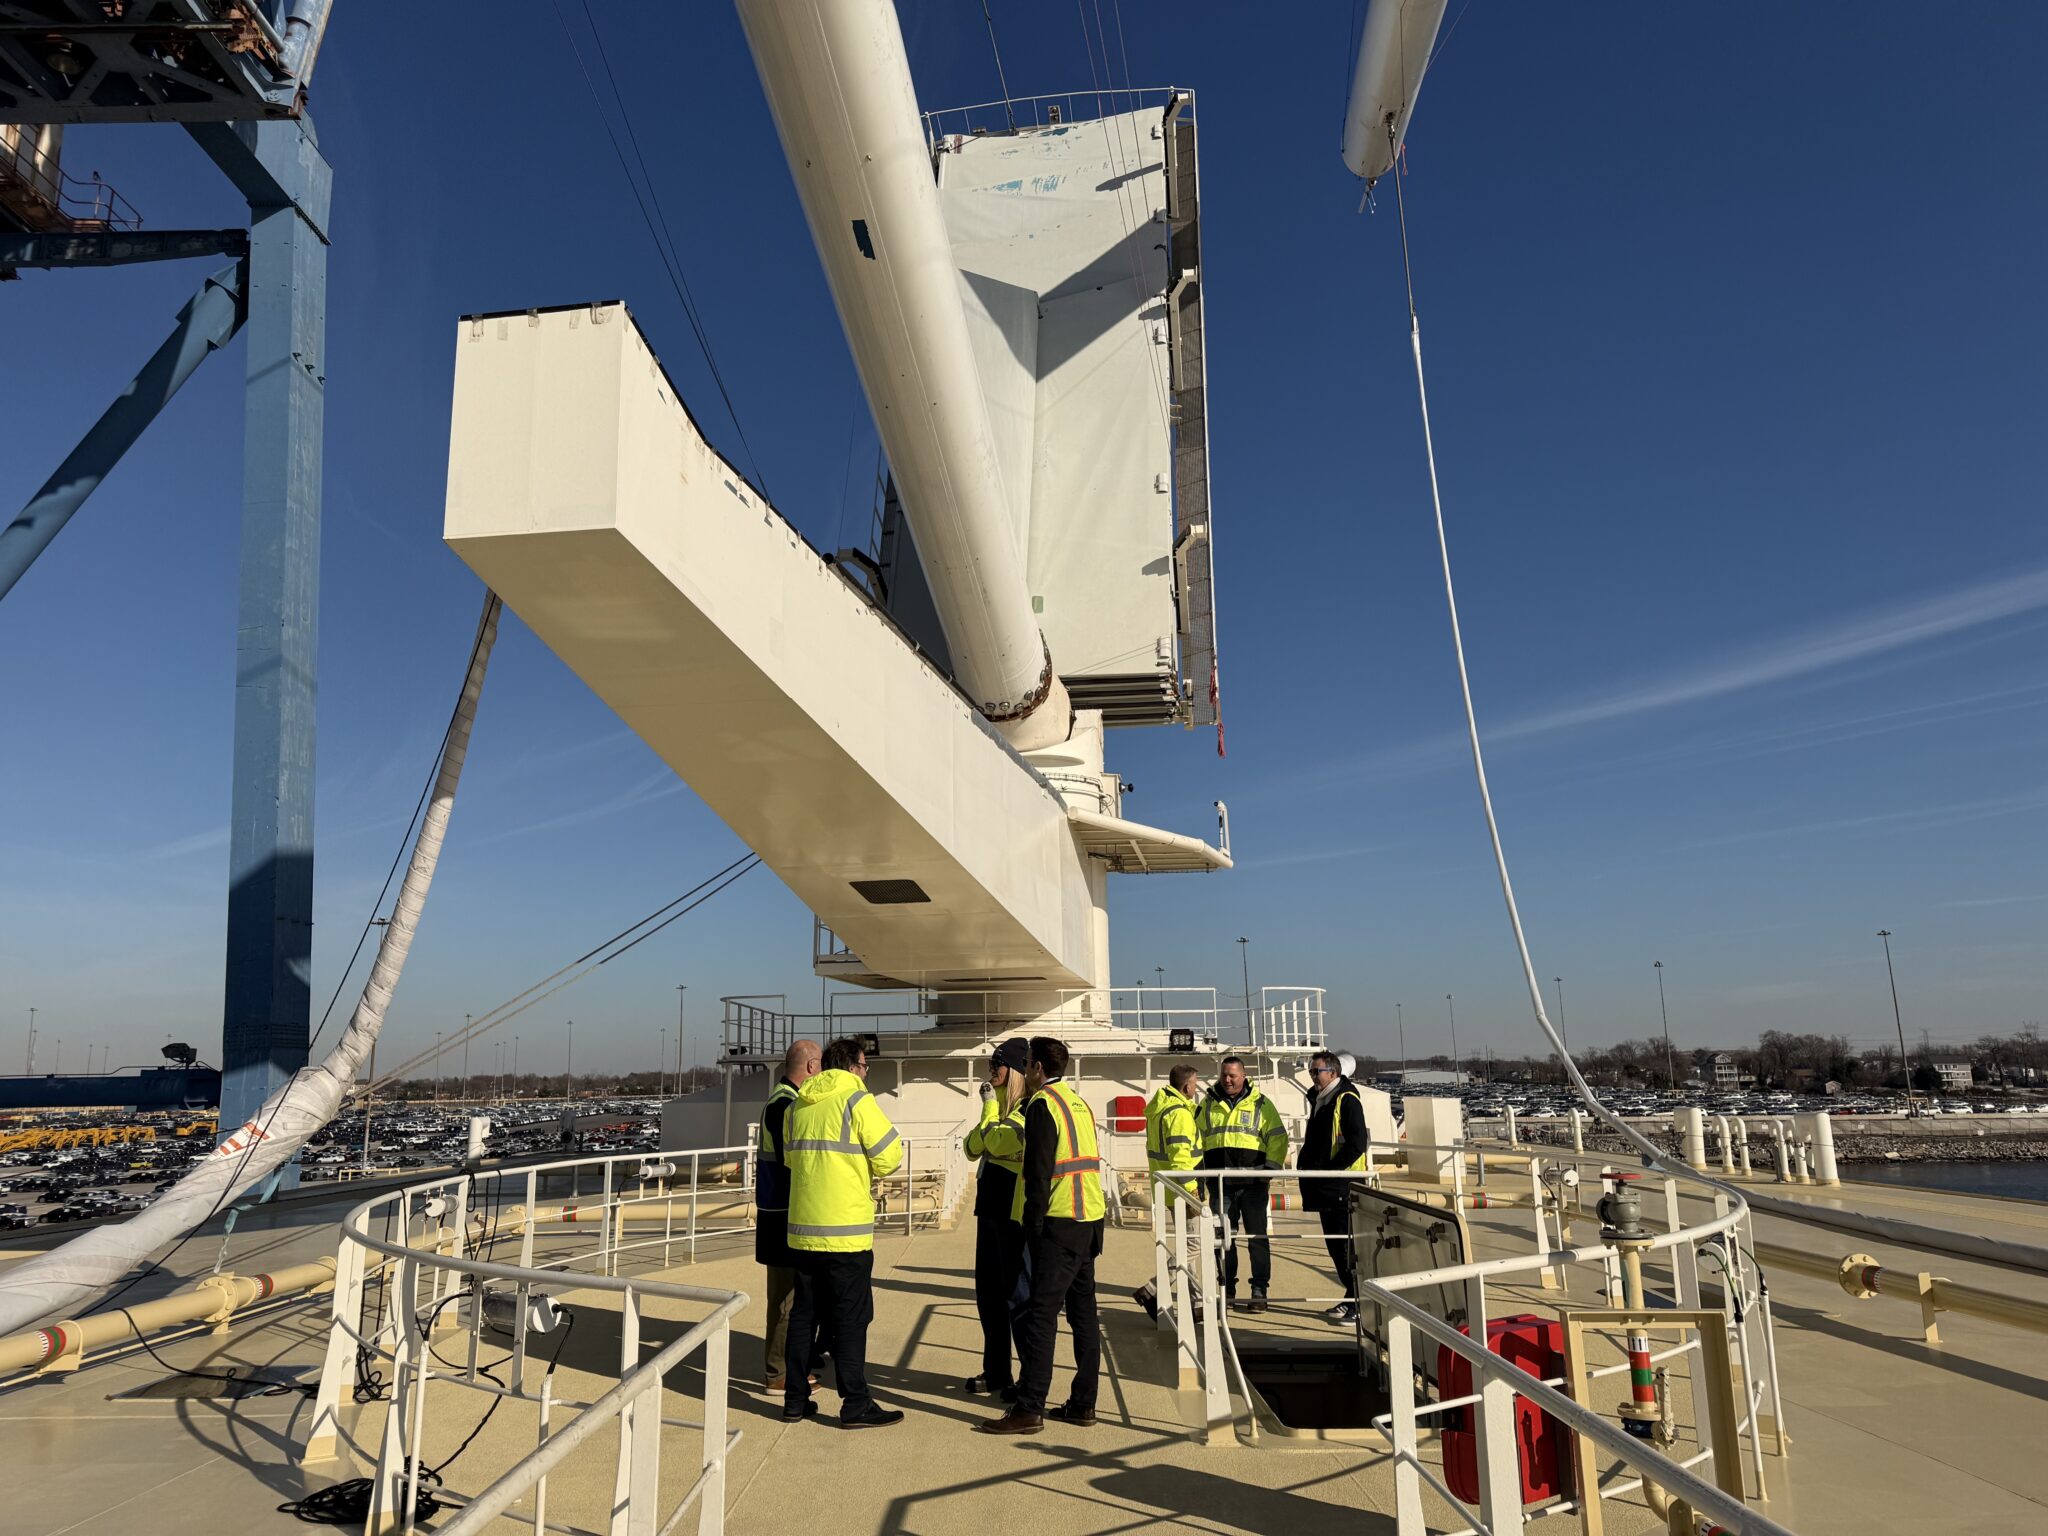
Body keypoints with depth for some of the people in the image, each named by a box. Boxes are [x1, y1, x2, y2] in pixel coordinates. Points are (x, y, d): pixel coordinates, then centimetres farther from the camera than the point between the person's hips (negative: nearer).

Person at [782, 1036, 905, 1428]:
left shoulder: (796, 1106, 9)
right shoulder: (857, 1101, -10)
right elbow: (889, 1157, -11)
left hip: (802, 1229, 6)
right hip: (846, 1230, -6)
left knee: (804, 1314, 15)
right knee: (851, 1318, 1)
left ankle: (796, 1398, 21)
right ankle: (856, 1405, 5)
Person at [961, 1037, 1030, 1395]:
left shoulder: (1027, 1109, -15)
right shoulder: (1000, 1105, 15)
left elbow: (997, 1142, -22)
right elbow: (974, 1147, 11)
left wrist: (990, 1105, -9)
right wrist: (988, 1109, -5)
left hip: (1015, 1208, -9)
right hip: (991, 1204, 9)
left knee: (1017, 1290, -2)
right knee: (988, 1289, 14)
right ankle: (996, 1372, 25)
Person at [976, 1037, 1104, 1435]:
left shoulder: (1042, 1104, -10)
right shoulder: (1079, 1103, 16)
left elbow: (1039, 1172, -16)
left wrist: (1032, 1225, -11)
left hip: (1059, 1223, -9)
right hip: (1089, 1220, 9)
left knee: (1041, 1313, -6)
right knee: (1083, 1312, 11)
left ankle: (1029, 1409, -4)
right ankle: (1083, 1405, 17)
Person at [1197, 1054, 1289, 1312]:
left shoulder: (1261, 1104, 3)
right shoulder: (1208, 1104, 10)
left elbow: (1278, 1138, 4)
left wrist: (1270, 1167, -6)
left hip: (1252, 1184, -3)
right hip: (1220, 1184, 3)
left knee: (1257, 1237, 0)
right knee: (1223, 1239, 7)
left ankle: (1259, 1292, 5)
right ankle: (1227, 1291, 17)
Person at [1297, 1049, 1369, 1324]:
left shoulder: (1347, 1100, -12)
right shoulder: (1319, 1100, 16)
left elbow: (1356, 1144, -19)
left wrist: (1325, 1170, -18)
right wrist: (1305, 1166, 11)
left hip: (1342, 1185, -9)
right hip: (1324, 1187, 9)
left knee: (1346, 1244, -7)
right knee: (1334, 1243, 14)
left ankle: (1358, 1304, -1)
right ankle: (1351, 1298, 24)